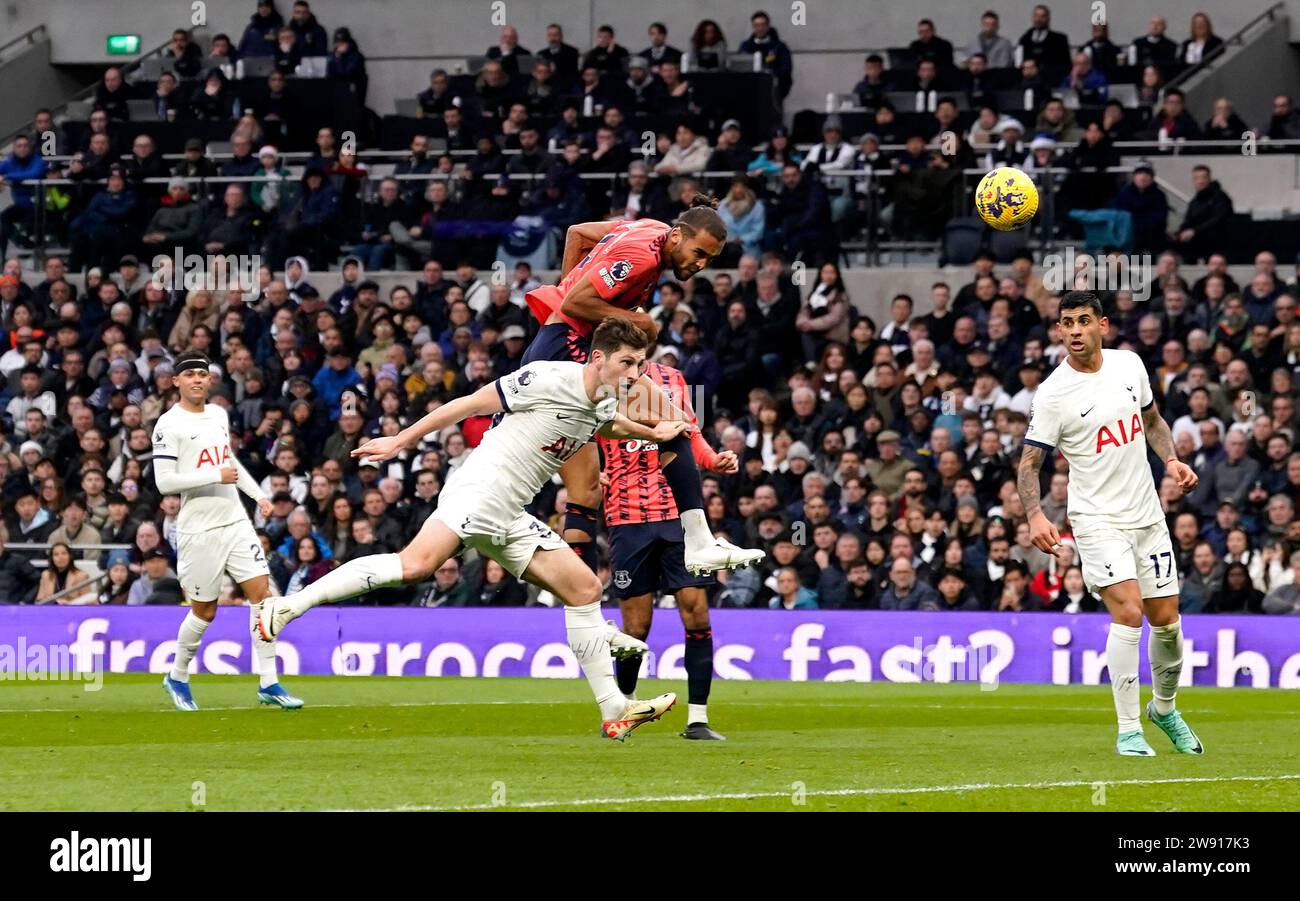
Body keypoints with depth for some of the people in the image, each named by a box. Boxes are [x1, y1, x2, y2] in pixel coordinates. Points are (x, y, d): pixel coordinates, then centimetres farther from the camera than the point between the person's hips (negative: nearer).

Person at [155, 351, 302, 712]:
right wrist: (217, 476, -19)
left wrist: (257, 494, 22)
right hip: (199, 530, -6)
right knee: (204, 611, 2)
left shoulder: (218, 415, 12)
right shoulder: (169, 424, -10)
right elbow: (164, 481, -17)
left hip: (235, 521, 6)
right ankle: (177, 678, 25)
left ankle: (269, 683, -1)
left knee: (262, 593, -4)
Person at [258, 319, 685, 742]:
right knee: (416, 564, -31)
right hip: (479, 490, -9)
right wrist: (402, 440, -7)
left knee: (585, 588, 6)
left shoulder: (603, 408, 15)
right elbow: (472, 404, -8)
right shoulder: (549, 379, -12)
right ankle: (288, 606, -27)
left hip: (508, 517, 9)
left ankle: (614, 712, 12)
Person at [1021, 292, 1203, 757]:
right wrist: (1036, 516, -26)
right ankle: (1128, 731, -13)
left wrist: (1172, 460, 2)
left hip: (1148, 516, 5)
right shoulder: (1053, 393, -13)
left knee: (1166, 621, 9)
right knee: (1128, 612, -21)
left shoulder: (1129, 364, 1)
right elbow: (1029, 462, -11)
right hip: (1097, 520, -5)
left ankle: (1164, 707, 36)